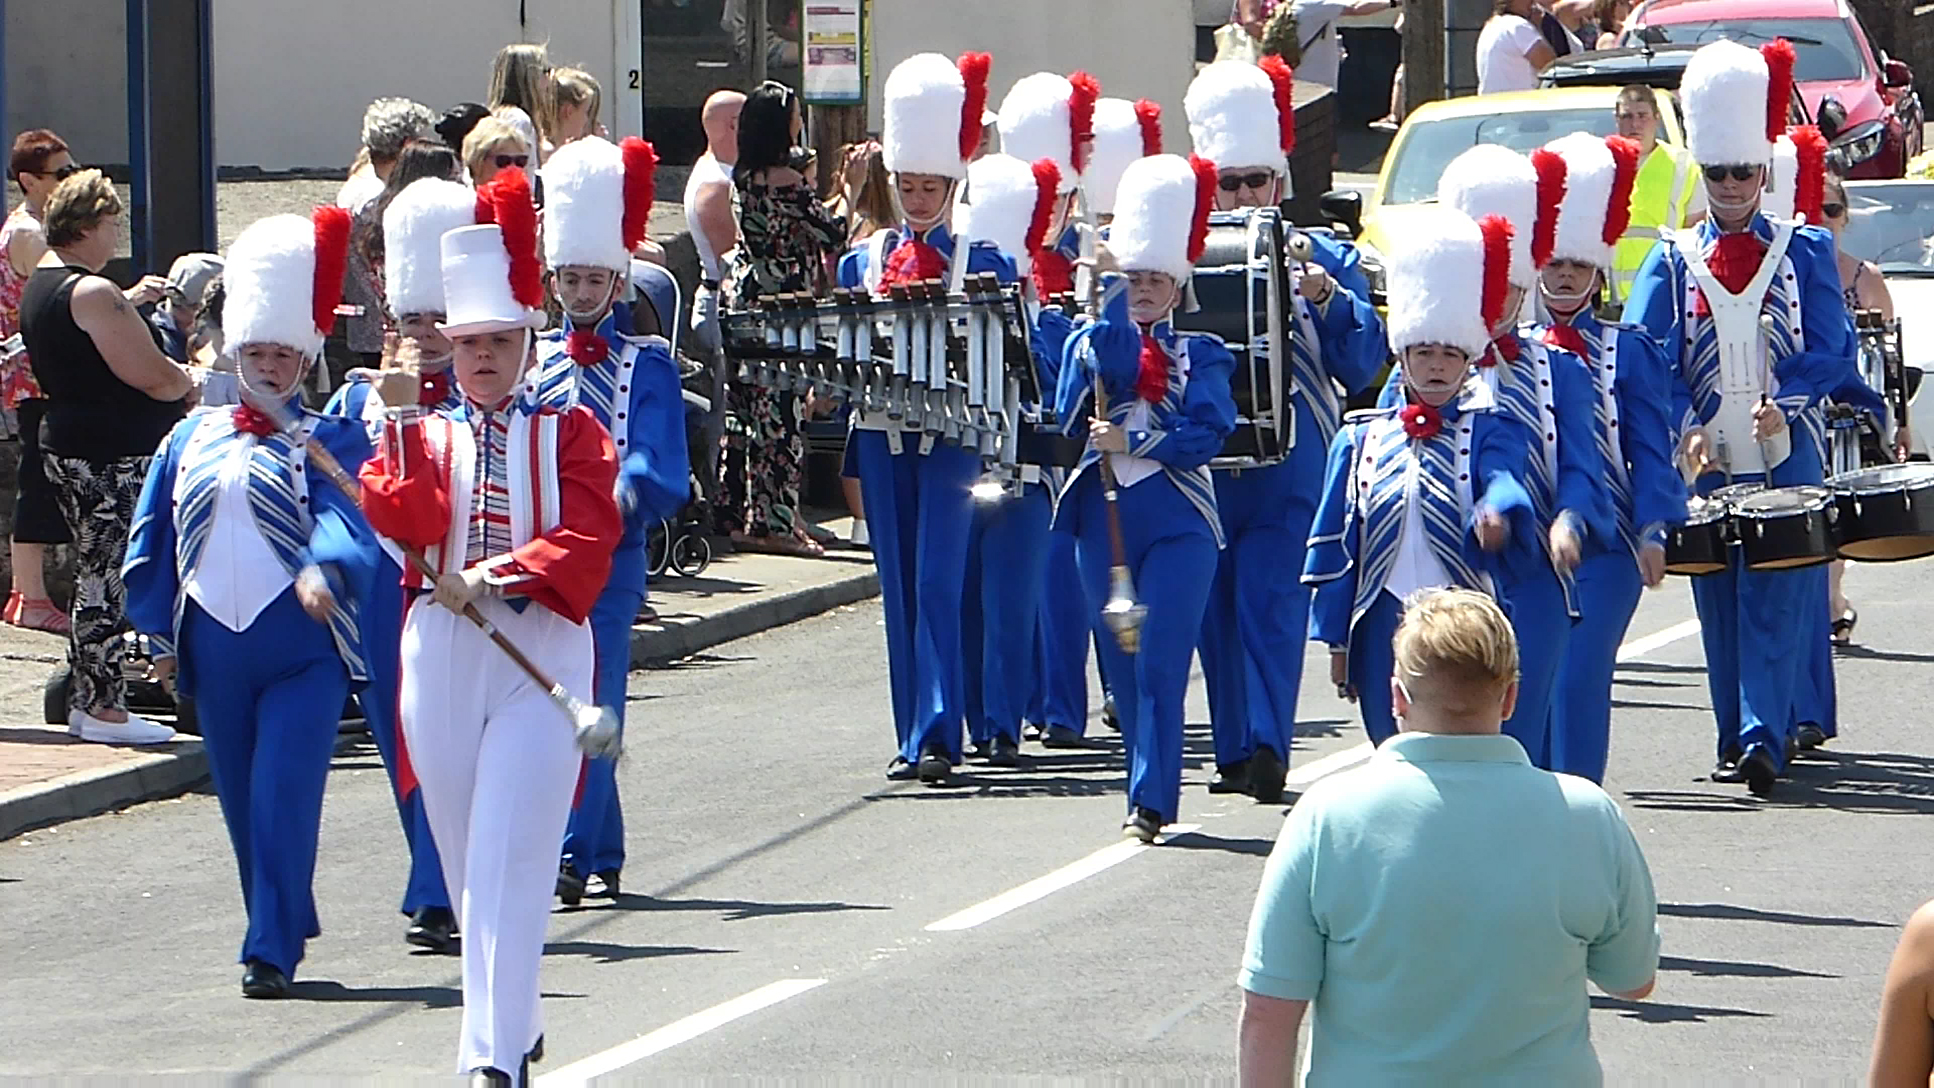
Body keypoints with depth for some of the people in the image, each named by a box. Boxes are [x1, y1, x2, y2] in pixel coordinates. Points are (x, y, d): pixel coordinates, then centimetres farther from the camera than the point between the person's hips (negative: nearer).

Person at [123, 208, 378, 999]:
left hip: (303, 644, -4)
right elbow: (151, 541, 15)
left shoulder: (330, 442, 0)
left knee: (284, 799, -11)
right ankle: (285, 928, 26)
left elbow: (344, 517, -17)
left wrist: (325, 571, -37)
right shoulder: (191, 441, 11)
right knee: (243, 805, 11)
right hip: (215, 649, 4)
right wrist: (160, 633, 10)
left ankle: (272, 951, -10)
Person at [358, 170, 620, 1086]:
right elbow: (400, 519, -7)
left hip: (542, 649, -3)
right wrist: (404, 421, -15)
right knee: (465, 858, 10)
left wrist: (493, 578, -18)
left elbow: (587, 538, -7)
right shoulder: (419, 432, 12)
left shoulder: (570, 432, 7)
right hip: (441, 656, 3)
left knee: (509, 860, -13)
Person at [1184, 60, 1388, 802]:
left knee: (1271, 603, -12)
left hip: (1288, 464, -2)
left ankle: (1267, 746, -15)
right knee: (1218, 612, 7)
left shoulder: (1324, 260, 5)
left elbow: (1363, 367, -1)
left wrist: (1326, 297, -15)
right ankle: (1235, 752, 16)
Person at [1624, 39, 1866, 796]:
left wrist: (1784, 403, -18)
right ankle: (1735, 734, 15)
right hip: (1709, 462, 2)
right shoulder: (1673, 263, 6)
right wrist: (1686, 428, -17)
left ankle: (1764, 740, -17)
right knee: (1720, 601, 5)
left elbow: (1833, 348, 0)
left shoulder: (1805, 252, 5)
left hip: (1788, 457, -2)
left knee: (1779, 592, -10)